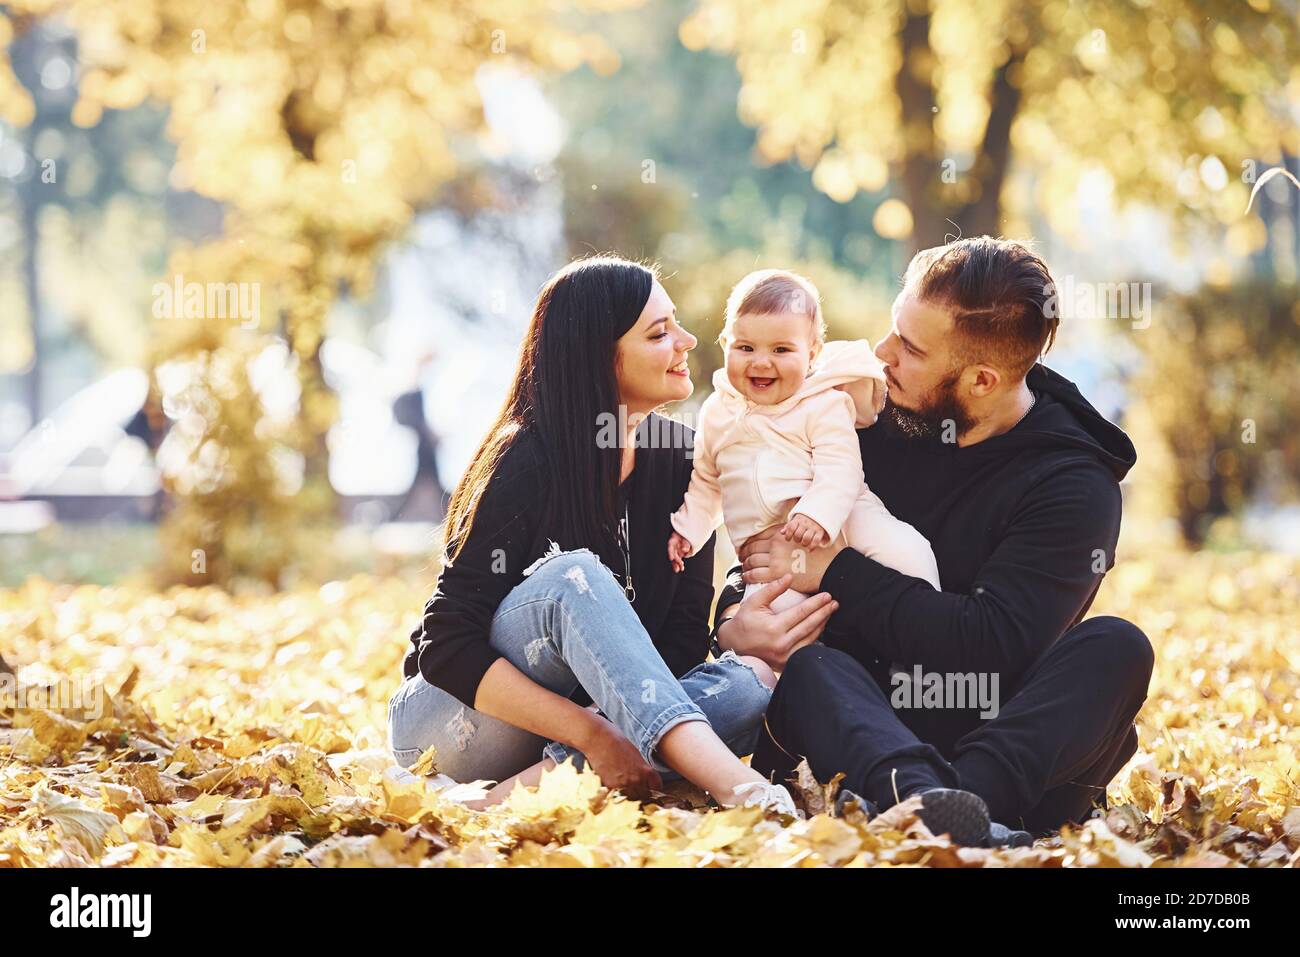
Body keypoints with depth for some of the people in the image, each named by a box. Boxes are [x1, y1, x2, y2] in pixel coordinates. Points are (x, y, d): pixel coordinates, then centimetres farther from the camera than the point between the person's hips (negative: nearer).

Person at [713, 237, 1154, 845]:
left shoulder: (1074, 486, -7)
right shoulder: (878, 419, 7)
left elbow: (993, 645, -19)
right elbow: (764, 543, 12)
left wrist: (834, 572, -15)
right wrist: (734, 619, -12)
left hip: (995, 728, -2)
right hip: (868, 714, 3)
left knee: (1116, 647, -29)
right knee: (797, 664, -28)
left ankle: (964, 795, -53)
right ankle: (917, 794, -58)